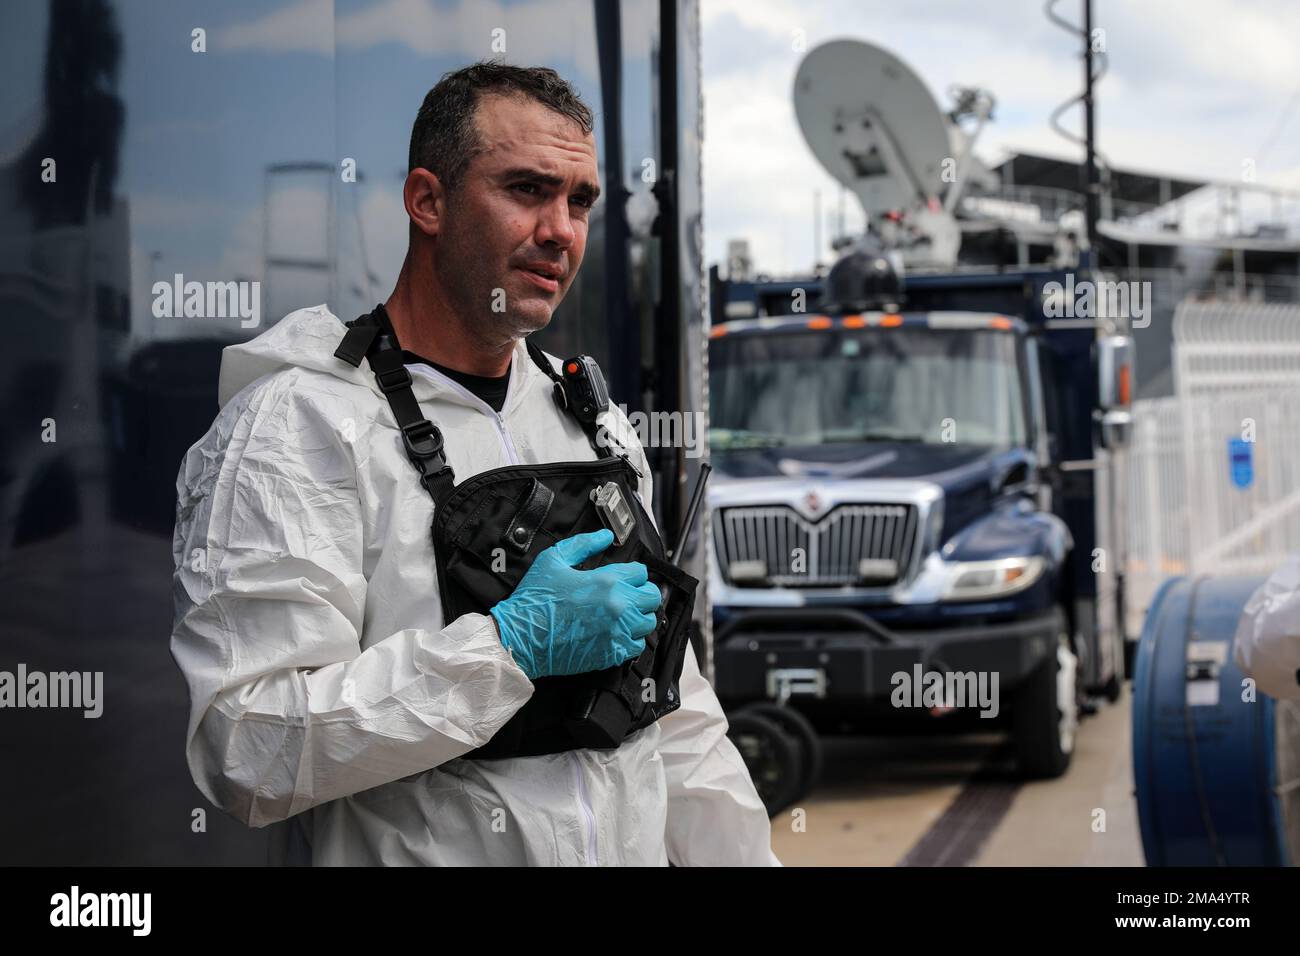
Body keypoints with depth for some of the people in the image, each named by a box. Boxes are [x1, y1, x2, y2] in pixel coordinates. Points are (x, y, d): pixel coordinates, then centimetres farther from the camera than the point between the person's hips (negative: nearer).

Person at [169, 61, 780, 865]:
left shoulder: (594, 420, 7)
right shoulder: (295, 423, -16)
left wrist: (748, 856, 3)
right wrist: (512, 645, -27)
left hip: (634, 847, 7)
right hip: (418, 855, -7)